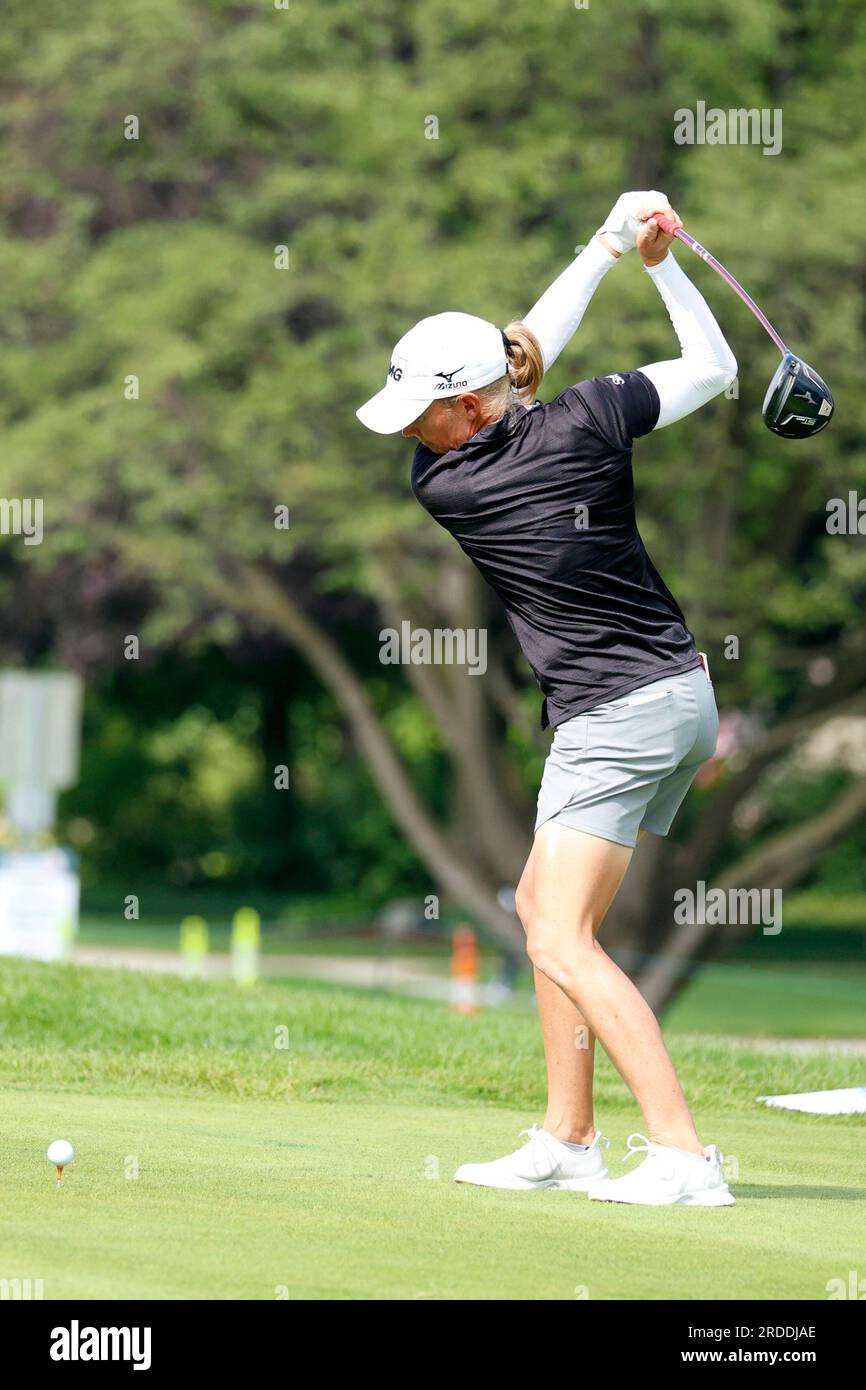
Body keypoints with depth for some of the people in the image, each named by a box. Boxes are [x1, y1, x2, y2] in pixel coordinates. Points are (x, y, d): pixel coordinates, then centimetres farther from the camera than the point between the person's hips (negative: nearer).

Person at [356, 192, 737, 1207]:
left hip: (615, 719, -8)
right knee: (542, 906, 16)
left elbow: (530, 348, 0)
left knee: (563, 943, -10)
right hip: (682, 695, 8)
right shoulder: (587, 416, -4)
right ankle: (567, 1141, 19)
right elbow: (715, 368, 10)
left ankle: (682, 1156, -19)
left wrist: (607, 249, 2)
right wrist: (657, 258, 9)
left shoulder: (442, 486, -13)